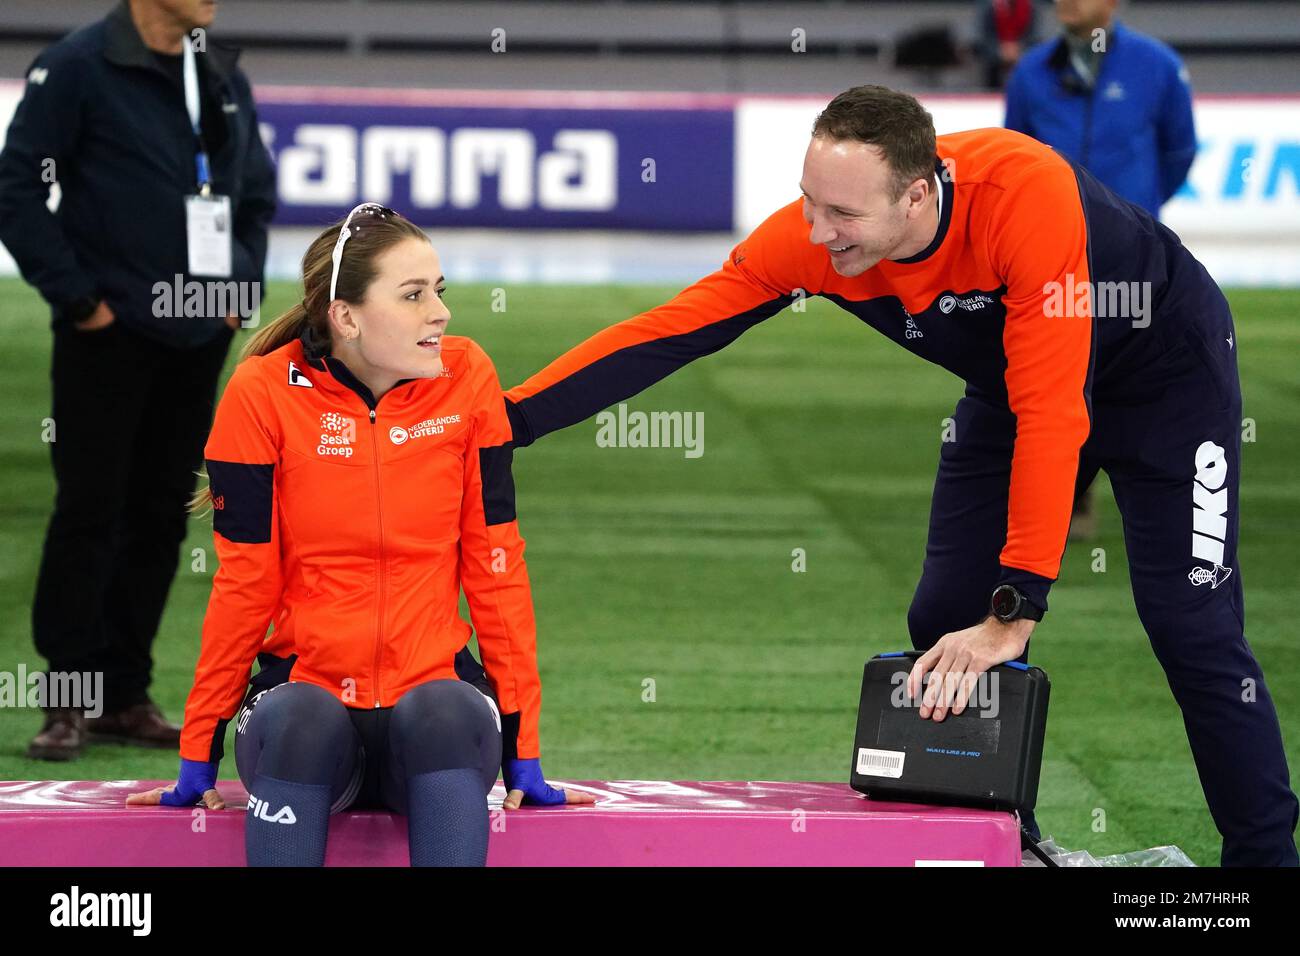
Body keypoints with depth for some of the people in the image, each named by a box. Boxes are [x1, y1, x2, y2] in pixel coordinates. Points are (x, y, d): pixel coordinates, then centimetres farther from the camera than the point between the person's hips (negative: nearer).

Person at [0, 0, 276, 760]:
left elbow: (258, 190, 20)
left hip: (198, 340, 6)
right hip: (108, 335, -6)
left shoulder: (226, 78, 9)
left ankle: (126, 695, 17)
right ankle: (70, 701, 7)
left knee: (161, 518, 9)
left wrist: (244, 289, 8)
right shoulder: (77, 68, -10)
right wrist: (77, 297, -13)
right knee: (90, 513, -1)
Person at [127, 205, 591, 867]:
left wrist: (523, 752, -1)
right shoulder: (265, 391, -5)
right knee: (302, 718, -34)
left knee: (446, 709, -33)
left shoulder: (465, 377, -1)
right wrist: (199, 757, -3)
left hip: (435, 716, 1)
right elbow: (245, 581, -2)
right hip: (309, 695, -1)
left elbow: (493, 562, 1)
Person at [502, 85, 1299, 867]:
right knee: (945, 625, 0)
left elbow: (1051, 412, -41)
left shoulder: (1026, 194, -42)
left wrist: (1015, 611, -40)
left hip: (1164, 365, -6)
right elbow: (665, 332, -21)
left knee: (1193, 628, -11)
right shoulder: (808, 238, -26)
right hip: (1011, 382, 6)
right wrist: (512, 418, -31)